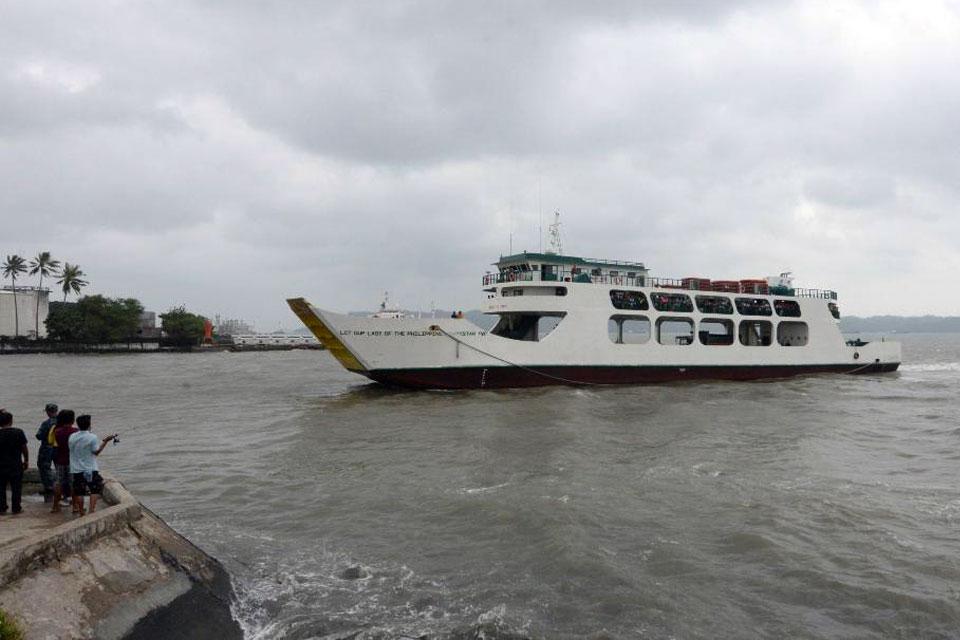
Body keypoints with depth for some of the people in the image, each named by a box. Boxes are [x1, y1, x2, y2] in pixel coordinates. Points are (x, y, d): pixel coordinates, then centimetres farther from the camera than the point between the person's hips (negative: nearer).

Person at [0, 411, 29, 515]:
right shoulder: (18, 432, -9)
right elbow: (24, 448, -5)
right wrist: (26, 460, 7)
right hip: (16, 465, -2)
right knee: (16, 487, 6)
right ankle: (16, 508, 8)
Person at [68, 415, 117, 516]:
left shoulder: (72, 437, 0)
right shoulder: (92, 437, -12)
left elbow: (70, 448, 12)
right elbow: (96, 452, -9)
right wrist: (105, 441, -6)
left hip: (76, 470, 4)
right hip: (90, 469, -3)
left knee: (79, 492, 9)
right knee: (94, 490, 6)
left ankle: (81, 512, 13)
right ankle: (92, 510, -3)